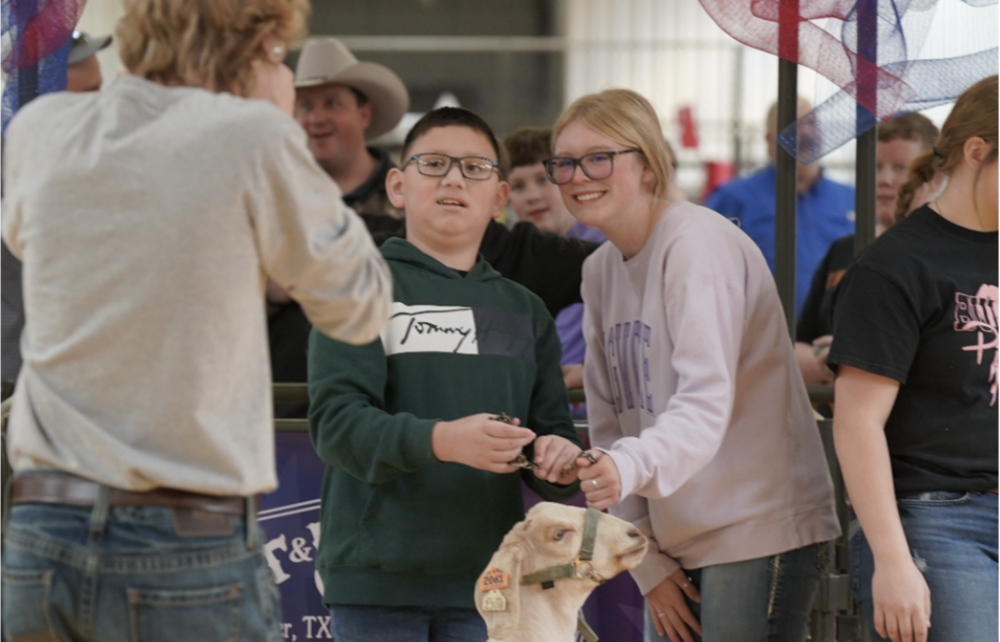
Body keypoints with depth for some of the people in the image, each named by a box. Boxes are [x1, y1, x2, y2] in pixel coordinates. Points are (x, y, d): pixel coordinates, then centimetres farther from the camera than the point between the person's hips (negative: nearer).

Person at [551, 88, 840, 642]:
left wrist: (632, 467, -44)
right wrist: (647, 564, 3)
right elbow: (609, 421, 11)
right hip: (674, 542, 8)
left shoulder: (699, 244, -13)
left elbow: (706, 404, -25)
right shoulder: (599, 270, 11)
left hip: (758, 530, -8)